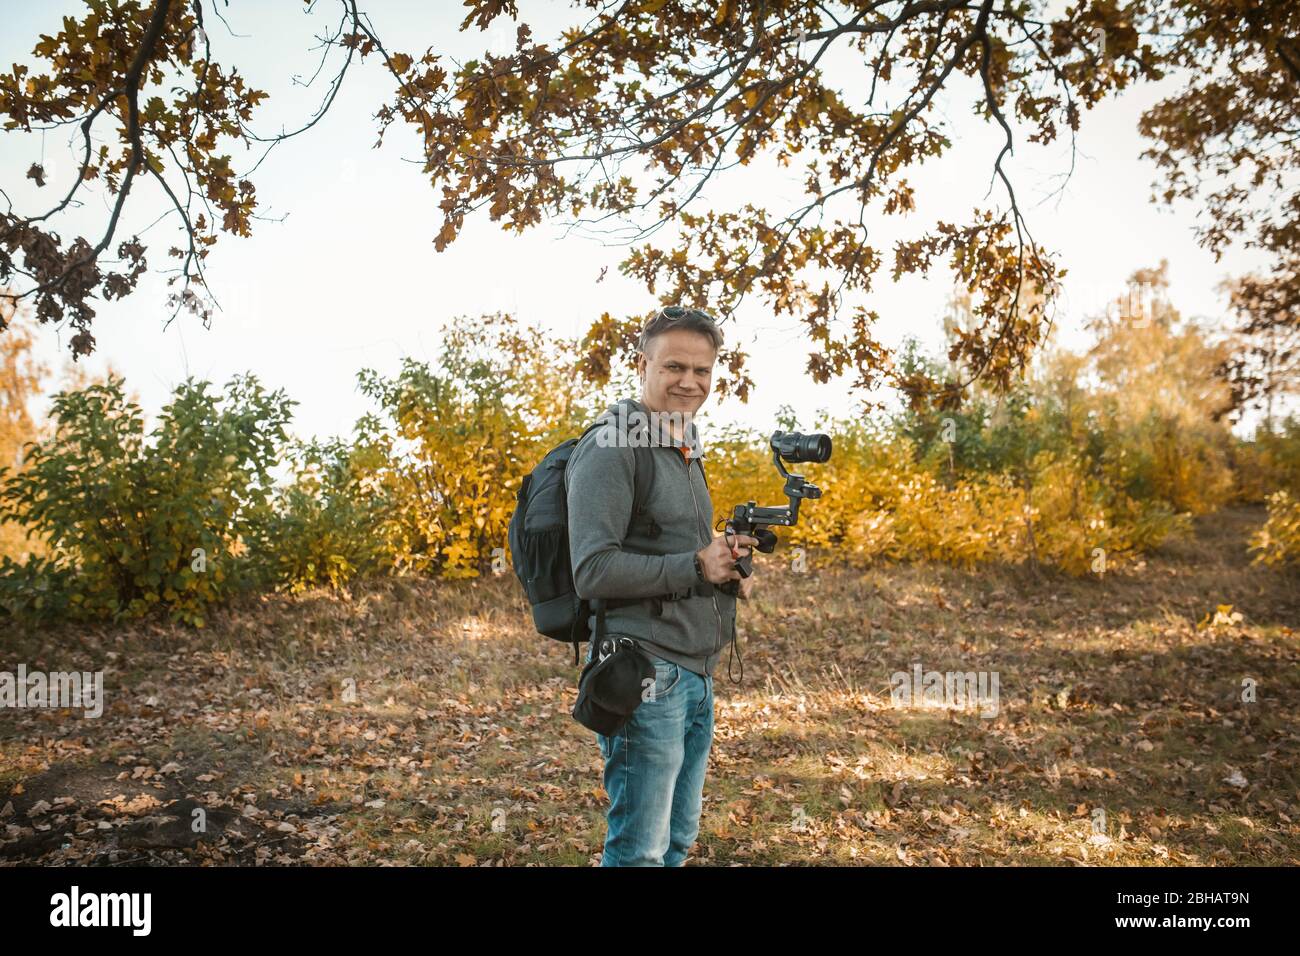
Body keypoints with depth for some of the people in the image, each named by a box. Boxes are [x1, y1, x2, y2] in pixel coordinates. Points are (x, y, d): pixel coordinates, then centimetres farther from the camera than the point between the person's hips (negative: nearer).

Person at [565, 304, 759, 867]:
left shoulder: (686, 452, 18)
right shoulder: (611, 447, -12)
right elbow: (594, 572, -19)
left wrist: (728, 570, 6)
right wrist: (696, 567, -18)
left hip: (697, 674, 9)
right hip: (646, 675, -9)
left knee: (679, 839, 18)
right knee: (640, 850, -1)